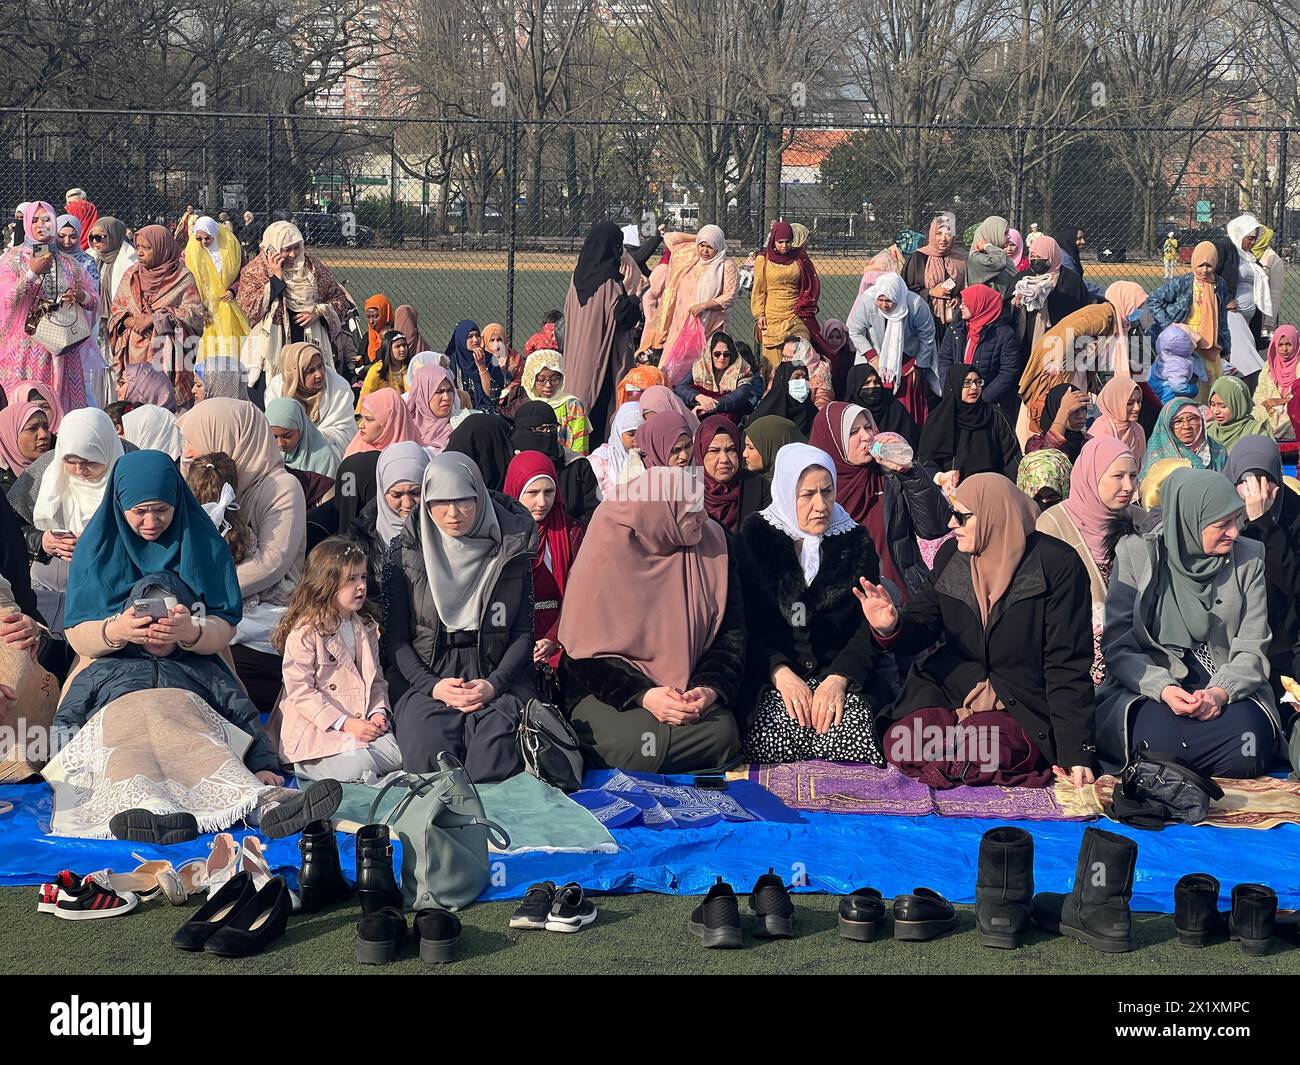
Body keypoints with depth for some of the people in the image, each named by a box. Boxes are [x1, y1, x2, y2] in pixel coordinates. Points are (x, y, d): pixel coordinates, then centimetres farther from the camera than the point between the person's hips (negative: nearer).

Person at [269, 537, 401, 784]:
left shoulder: (366, 629, 13)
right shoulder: (304, 633, -11)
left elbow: (376, 680, 17)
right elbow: (300, 691, -14)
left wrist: (378, 712, -5)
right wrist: (345, 724, -19)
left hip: (362, 724, 8)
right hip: (315, 728, -8)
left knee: (401, 756, -14)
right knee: (355, 767, -31)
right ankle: (307, 766, -5)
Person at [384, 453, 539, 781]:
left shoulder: (510, 550, 6)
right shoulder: (406, 553, 5)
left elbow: (524, 633, 6)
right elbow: (395, 636, 3)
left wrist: (494, 684, -11)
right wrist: (432, 686, -13)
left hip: (496, 673, 0)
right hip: (425, 675, 0)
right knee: (427, 754, -30)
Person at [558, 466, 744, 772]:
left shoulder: (713, 545, 1)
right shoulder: (606, 555, -10)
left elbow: (730, 633, 3)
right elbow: (586, 648, -10)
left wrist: (711, 689, -16)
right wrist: (642, 696, -24)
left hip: (688, 688, 4)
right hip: (605, 688, -4)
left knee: (721, 733, -28)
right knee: (632, 743, -35)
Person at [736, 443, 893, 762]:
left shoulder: (855, 541, 9)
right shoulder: (755, 535, 5)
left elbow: (872, 624, 2)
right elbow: (745, 621, 0)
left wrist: (839, 678, -15)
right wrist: (780, 672, -16)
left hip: (842, 673, 1)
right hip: (770, 673, -1)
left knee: (851, 731, -31)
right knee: (777, 731, -33)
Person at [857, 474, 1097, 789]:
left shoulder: (1057, 564, -11)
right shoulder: (952, 555, 5)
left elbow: (1067, 666, -12)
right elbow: (924, 623, 5)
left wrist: (1077, 754, -16)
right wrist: (891, 626, -21)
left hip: (1021, 706, -5)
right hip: (950, 689, 5)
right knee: (901, 743, -23)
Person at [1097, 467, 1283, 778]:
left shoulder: (1248, 557, 6)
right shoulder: (1135, 553, 1)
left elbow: (1251, 650, 2)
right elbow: (1117, 646, -2)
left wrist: (1220, 691, -19)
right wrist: (1162, 689, -20)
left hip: (1226, 690, 2)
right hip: (1147, 690, -2)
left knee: (1247, 737, -32)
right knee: (1158, 737, -36)